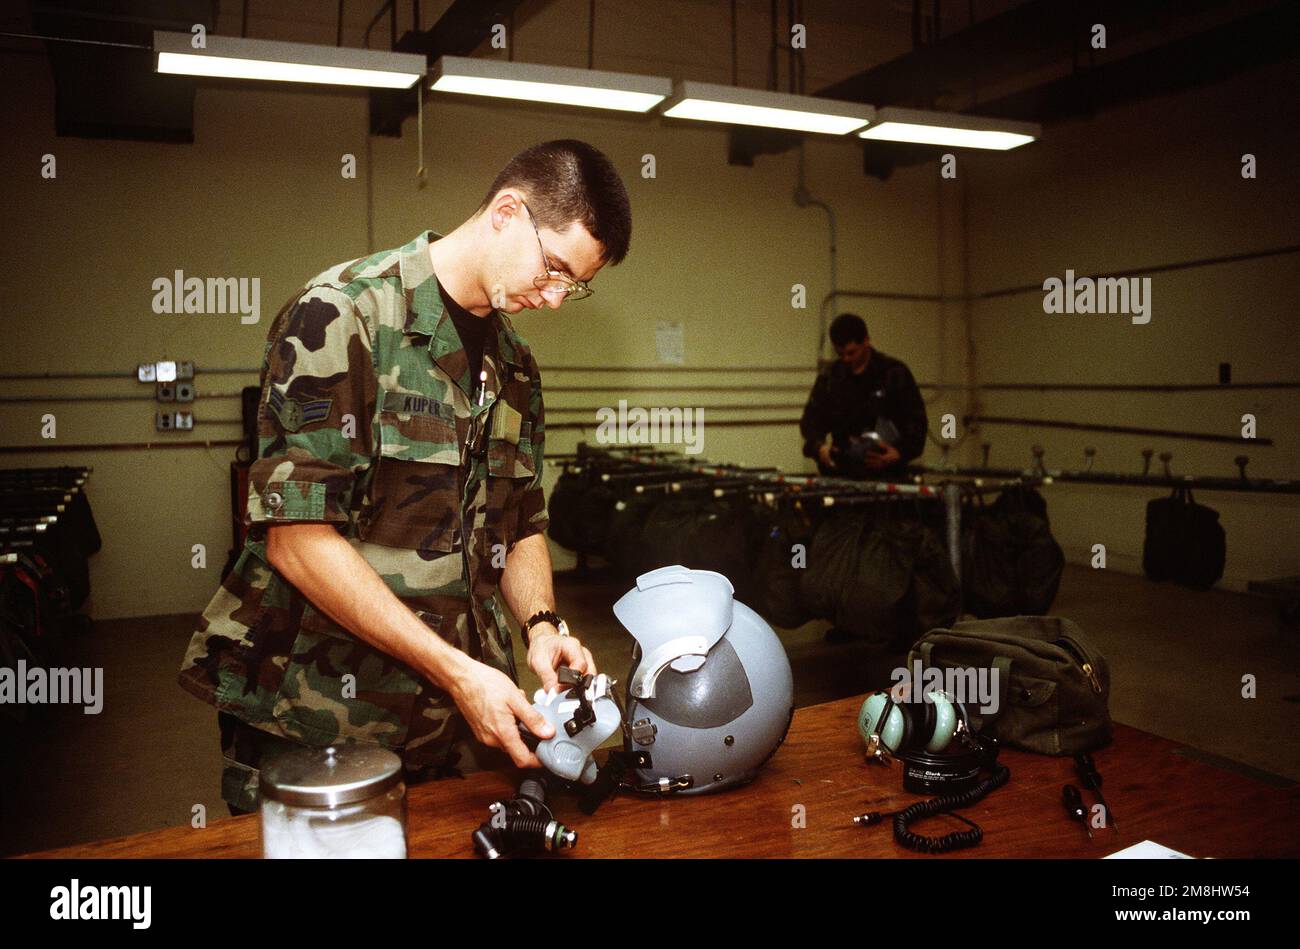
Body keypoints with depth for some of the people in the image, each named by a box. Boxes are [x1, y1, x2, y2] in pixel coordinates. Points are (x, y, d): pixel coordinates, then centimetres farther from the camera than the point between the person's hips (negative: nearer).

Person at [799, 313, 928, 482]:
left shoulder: (894, 373, -1)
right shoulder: (829, 377, 7)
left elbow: (916, 419, -1)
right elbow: (811, 418, 9)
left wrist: (901, 453, -18)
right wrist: (819, 446, -12)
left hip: (887, 474, -2)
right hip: (842, 473, 3)